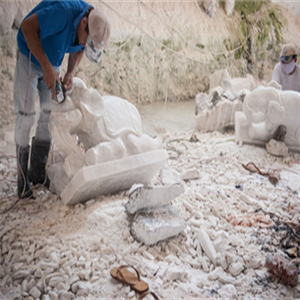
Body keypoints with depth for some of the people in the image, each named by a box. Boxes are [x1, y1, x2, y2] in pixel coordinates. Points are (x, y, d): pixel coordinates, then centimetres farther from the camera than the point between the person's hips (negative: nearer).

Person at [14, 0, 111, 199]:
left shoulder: (93, 26, -13)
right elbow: (27, 26, -30)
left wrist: (70, 73, -13)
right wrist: (46, 67, -33)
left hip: (52, 63, 7)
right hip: (29, 58, -6)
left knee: (50, 114, 3)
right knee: (25, 115, -9)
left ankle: (38, 172, 14)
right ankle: (23, 179, 0)